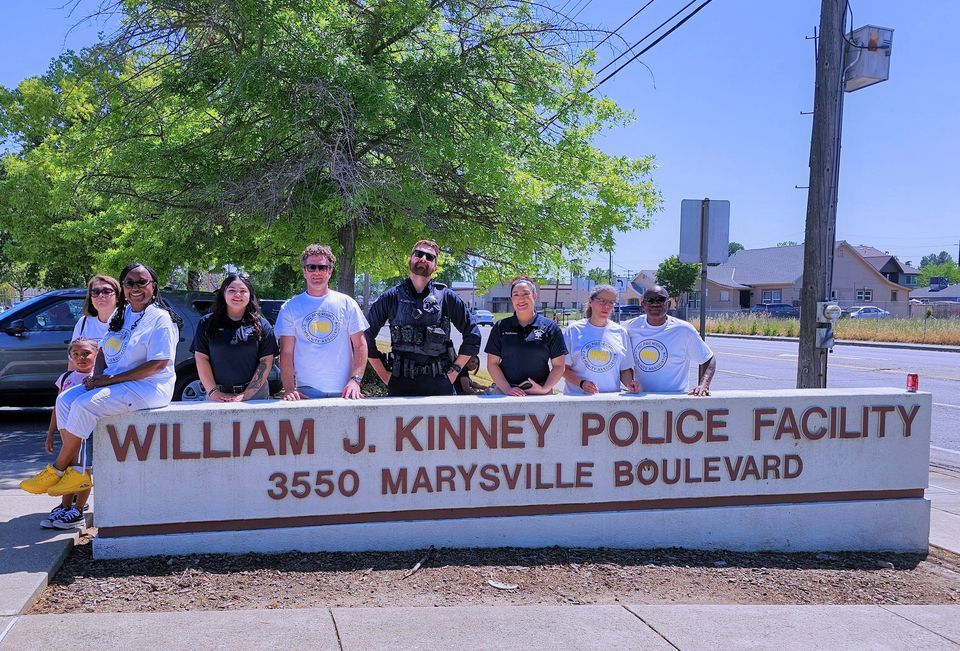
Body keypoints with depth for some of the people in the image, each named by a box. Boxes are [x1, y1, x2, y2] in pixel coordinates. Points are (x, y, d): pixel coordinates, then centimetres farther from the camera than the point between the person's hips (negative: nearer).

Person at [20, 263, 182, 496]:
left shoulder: (160, 318, -10)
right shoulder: (122, 314, 16)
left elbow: (159, 364, -18)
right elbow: (103, 351, 20)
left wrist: (112, 378, -18)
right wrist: (97, 375, -4)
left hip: (147, 387, -8)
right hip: (112, 381, 9)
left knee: (85, 405, -24)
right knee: (65, 400, -10)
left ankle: (57, 469, -7)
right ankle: (75, 471, -12)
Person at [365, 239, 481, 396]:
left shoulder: (446, 296, 4)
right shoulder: (391, 297, 4)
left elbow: (472, 335, 8)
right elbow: (367, 335, 8)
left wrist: (454, 371, 3)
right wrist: (384, 375, 3)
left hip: (438, 384, 0)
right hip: (401, 383, 0)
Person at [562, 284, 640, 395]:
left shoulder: (620, 332, 14)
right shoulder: (574, 330, 6)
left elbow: (625, 369, 18)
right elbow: (563, 368, 4)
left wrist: (629, 383, -2)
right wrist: (581, 383, -12)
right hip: (578, 396, -3)